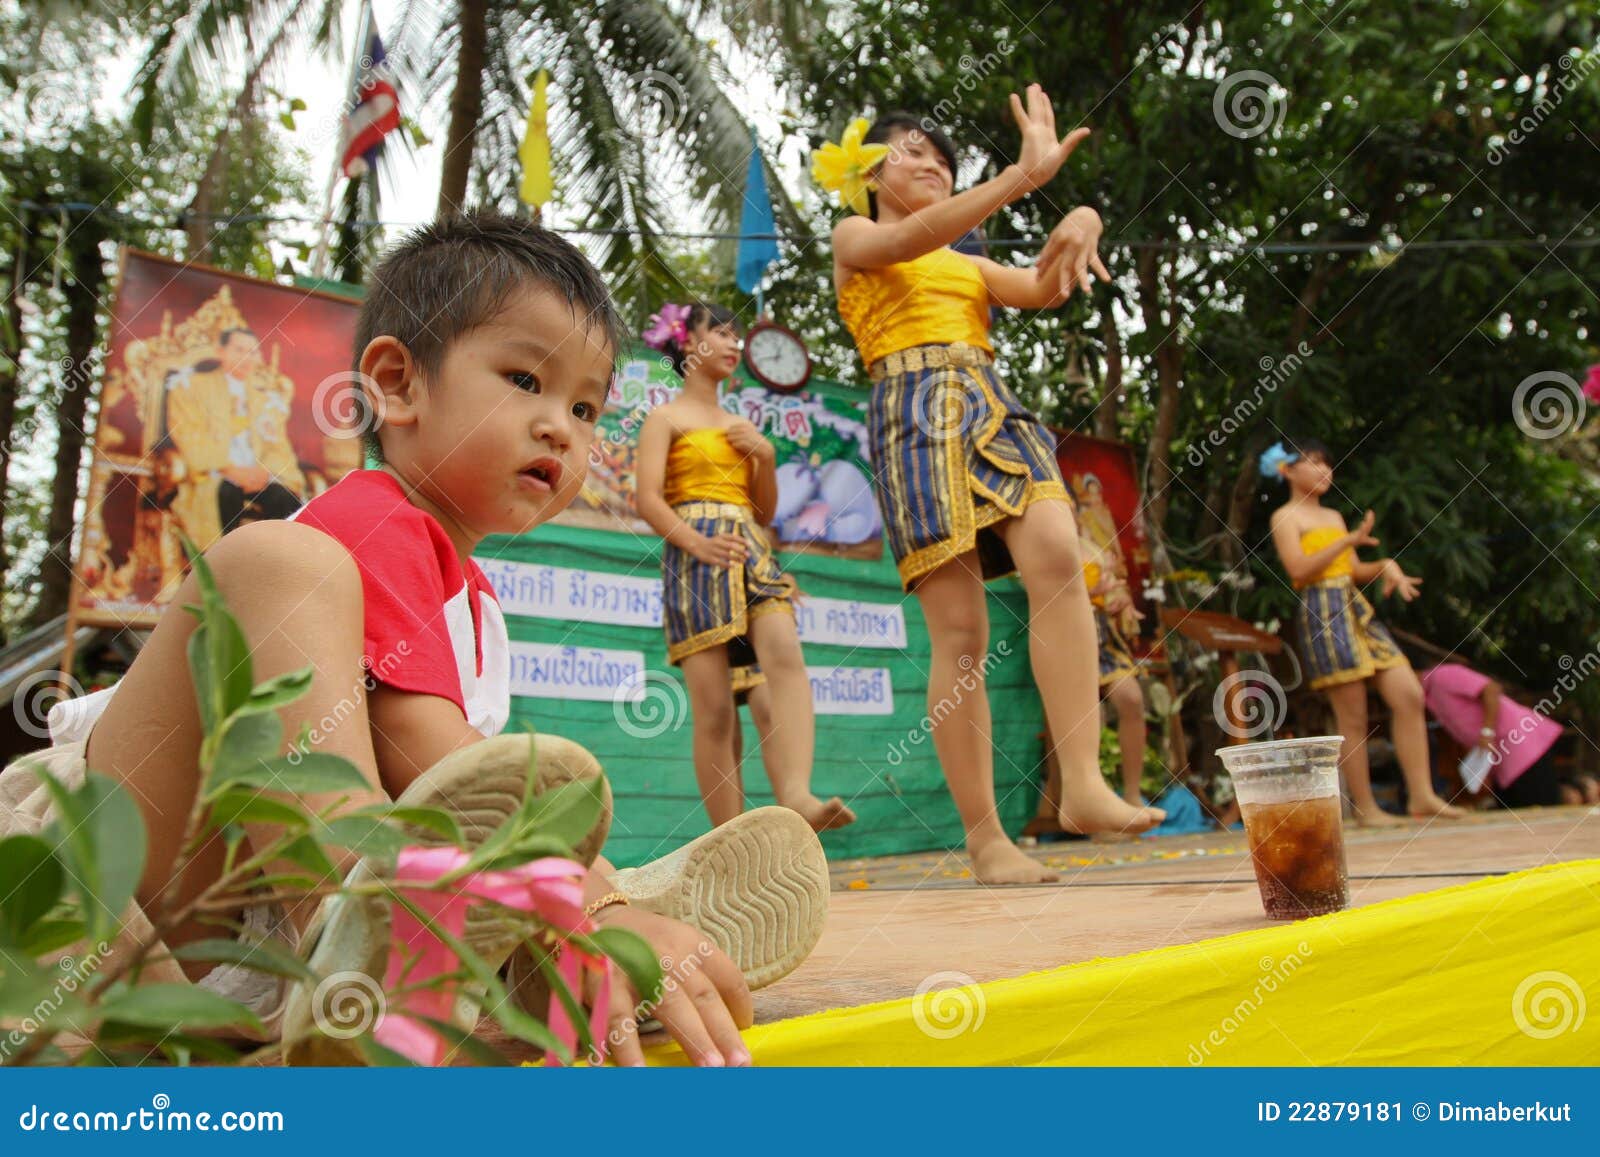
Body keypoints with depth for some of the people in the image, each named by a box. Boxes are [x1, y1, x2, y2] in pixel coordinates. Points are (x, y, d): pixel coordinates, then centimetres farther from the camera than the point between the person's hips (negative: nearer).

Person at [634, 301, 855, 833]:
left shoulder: (741, 427, 26)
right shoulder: (666, 418, 9)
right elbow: (648, 499, -5)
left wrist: (766, 456, 9)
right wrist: (696, 543, -22)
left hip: (754, 555, 5)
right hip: (697, 559, -5)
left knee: (786, 657, -25)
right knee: (714, 711, -10)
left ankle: (796, 794, -40)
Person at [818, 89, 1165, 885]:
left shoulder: (966, 263, 31)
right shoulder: (854, 239, 16)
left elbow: (1044, 290, 12)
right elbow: (910, 238, -8)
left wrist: (1078, 226, -10)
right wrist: (1023, 176, -19)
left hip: (994, 411, 5)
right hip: (916, 414, -5)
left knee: (1057, 559, -24)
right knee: (960, 633, -12)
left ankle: (1082, 783, -27)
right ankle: (985, 838, -7)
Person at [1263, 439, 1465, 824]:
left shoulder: (1335, 517, 22)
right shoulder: (1284, 517, -1)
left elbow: (1356, 571, 21)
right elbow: (1299, 568, -15)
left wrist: (1386, 566, 1)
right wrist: (1349, 540, -18)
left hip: (1358, 611, 8)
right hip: (1322, 615, -8)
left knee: (1409, 695, -2)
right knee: (1353, 719, -6)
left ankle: (1421, 795, 3)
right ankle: (1365, 808, 4)